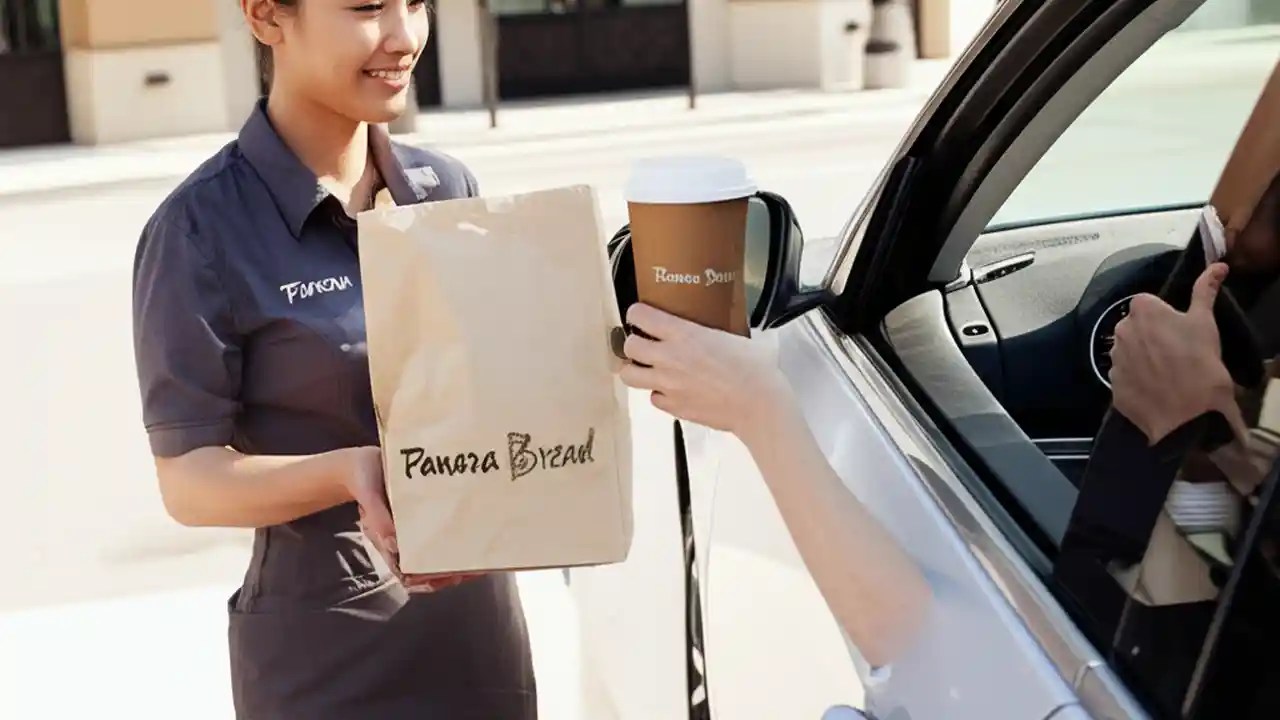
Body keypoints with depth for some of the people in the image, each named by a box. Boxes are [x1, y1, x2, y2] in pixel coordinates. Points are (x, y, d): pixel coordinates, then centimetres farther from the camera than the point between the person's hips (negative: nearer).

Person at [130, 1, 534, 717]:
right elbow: (190, 479, -13)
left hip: (480, 607, 5)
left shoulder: (449, 187, 1)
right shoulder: (204, 227, -14)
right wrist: (350, 472, -29)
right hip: (327, 641, -5)